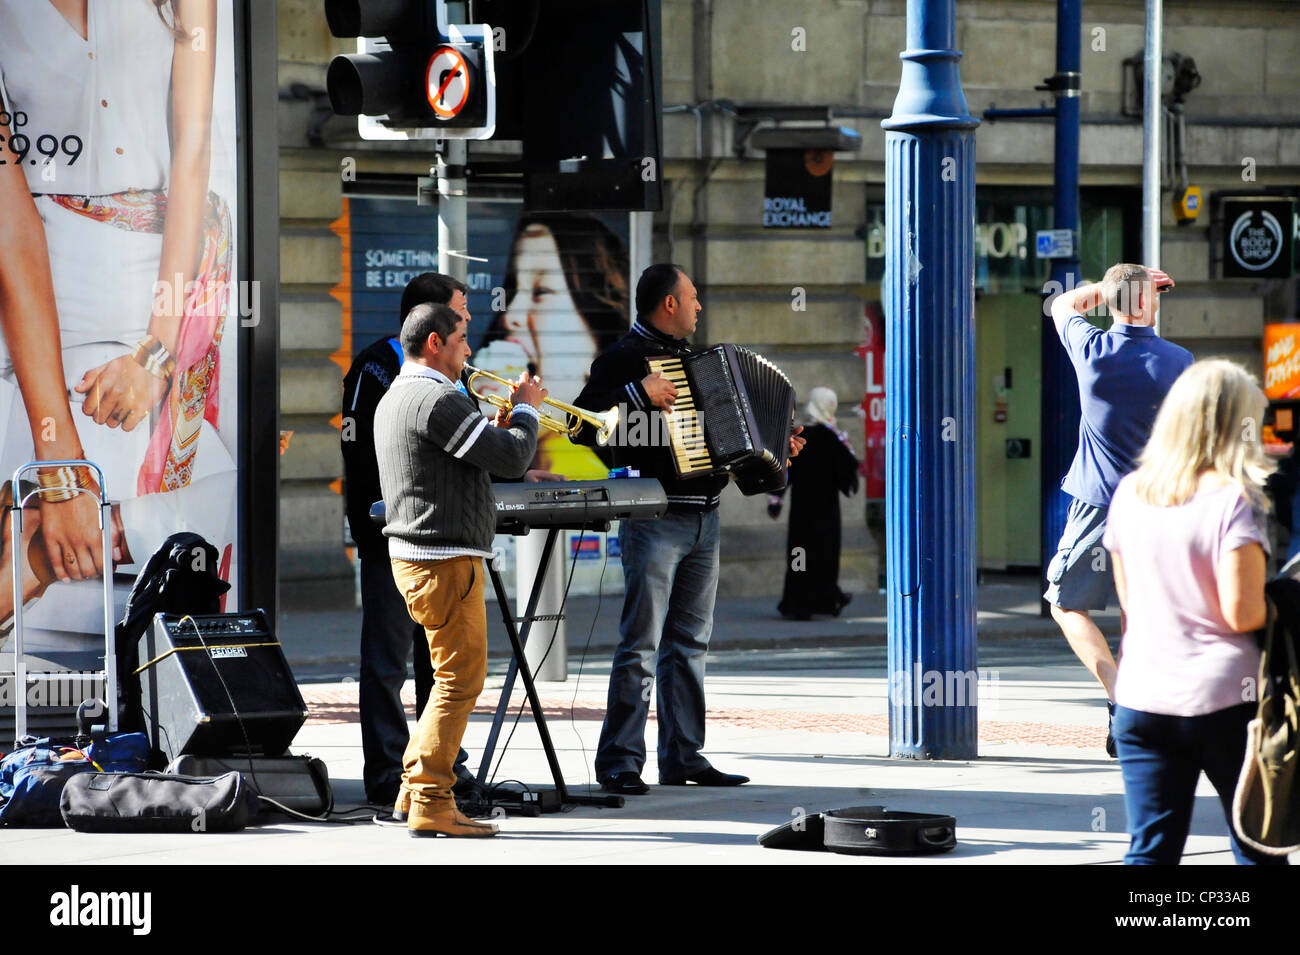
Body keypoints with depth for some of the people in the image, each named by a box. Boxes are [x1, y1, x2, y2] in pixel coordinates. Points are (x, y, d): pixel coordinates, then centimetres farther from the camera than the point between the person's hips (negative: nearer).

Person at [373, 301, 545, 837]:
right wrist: (527, 410, -1)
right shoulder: (438, 401, -17)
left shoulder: (394, 400, 16)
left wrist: (506, 422, 13)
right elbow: (512, 460, -17)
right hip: (445, 558, -10)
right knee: (460, 680, -7)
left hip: (414, 557, 10)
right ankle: (431, 806, -8)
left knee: (456, 677, 18)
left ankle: (413, 789, 20)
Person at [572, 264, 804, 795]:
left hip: (704, 518, 8)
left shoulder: (687, 358, 19)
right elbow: (582, 422, -17)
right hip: (655, 520, -8)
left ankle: (683, 756, 15)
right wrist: (637, 393, -23)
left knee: (690, 642, 10)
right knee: (641, 643, -9)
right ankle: (619, 762, -7)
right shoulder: (625, 358, -7)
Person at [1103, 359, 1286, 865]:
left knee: (1150, 851, 3)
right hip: (1225, 697, -4)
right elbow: (1242, 613, -16)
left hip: (1141, 700, 4)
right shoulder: (1234, 500, -11)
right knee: (1258, 848, 9)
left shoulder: (1130, 494, 6)